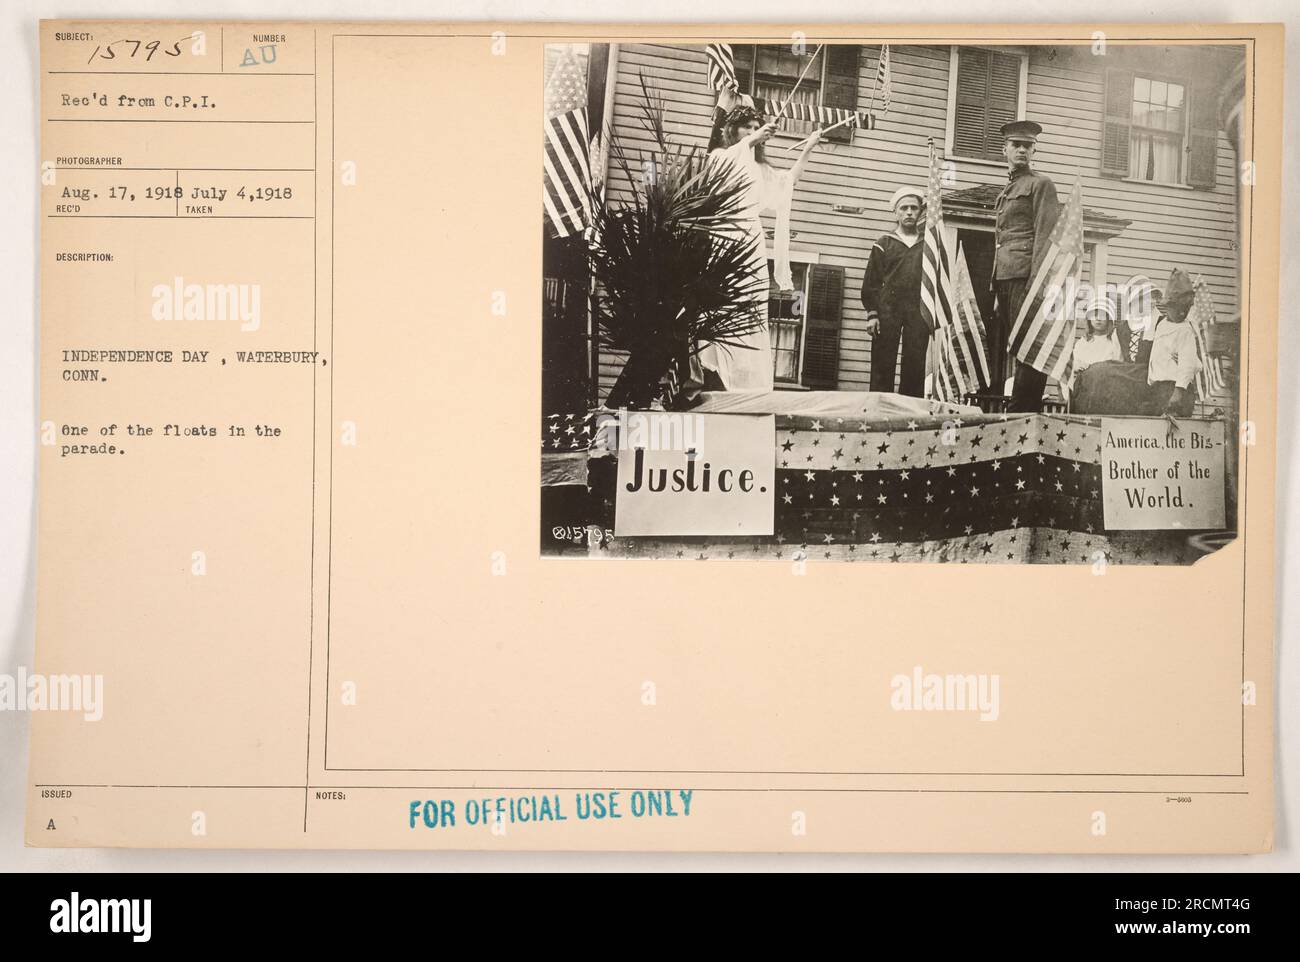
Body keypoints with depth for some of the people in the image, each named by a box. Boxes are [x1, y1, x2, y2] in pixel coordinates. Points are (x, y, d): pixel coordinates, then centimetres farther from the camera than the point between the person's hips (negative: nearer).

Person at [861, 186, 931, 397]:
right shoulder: (884, 244, 10)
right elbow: (871, 282, 6)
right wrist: (872, 314, -4)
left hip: (918, 310, 1)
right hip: (888, 308, -1)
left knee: (915, 367, -4)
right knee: (883, 365, -4)